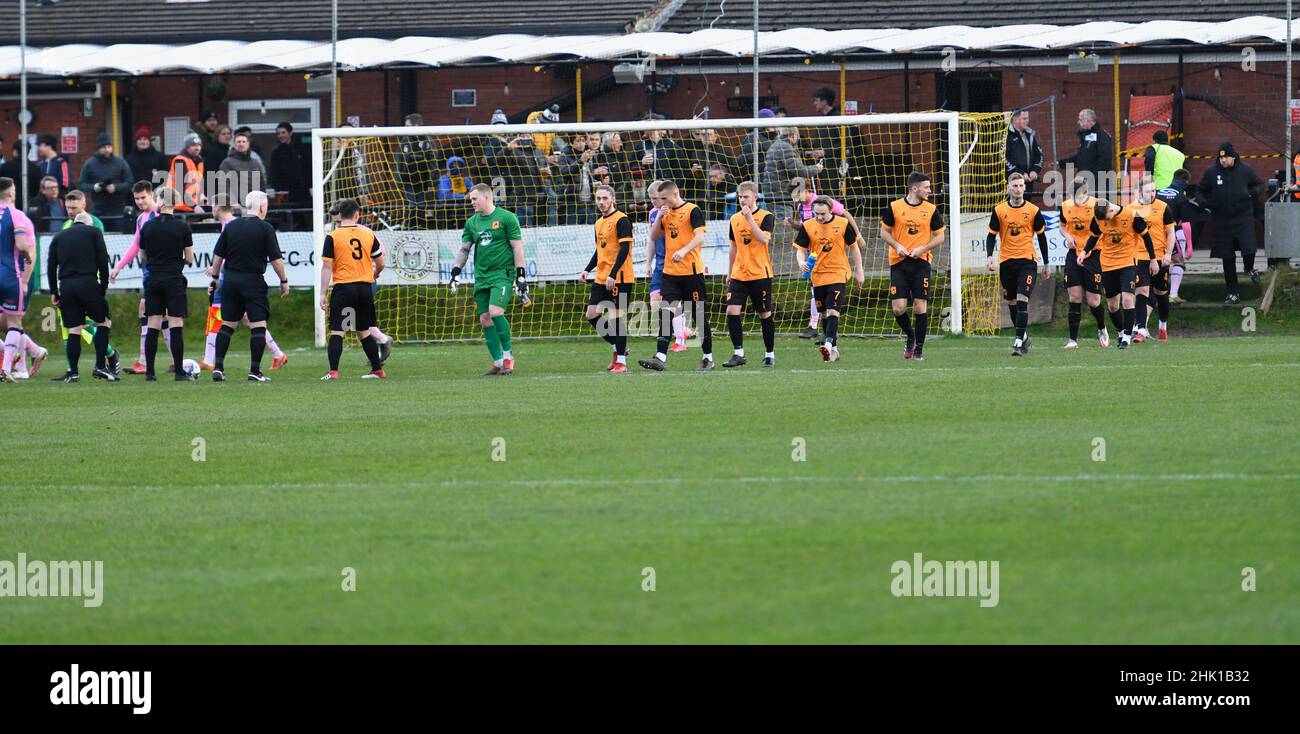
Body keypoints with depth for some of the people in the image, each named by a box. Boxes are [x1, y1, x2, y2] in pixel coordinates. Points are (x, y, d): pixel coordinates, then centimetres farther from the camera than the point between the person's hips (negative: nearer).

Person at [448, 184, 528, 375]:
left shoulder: (507, 218, -4)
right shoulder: (472, 222, 12)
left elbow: (517, 248, -5)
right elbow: (464, 249, 18)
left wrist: (521, 276, -9)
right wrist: (456, 272, 8)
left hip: (502, 273, -6)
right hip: (481, 276, 6)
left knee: (495, 311, -22)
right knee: (484, 320, 0)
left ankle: (507, 353, -4)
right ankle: (499, 363, 7)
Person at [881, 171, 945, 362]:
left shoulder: (931, 210, 2)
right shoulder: (894, 207, 0)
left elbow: (939, 237, 6)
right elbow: (884, 232, 8)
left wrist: (922, 248, -9)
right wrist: (897, 246, -10)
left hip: (921, 261, 0)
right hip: (899, 262, 0)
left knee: (920, 306, -6)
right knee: (898, 308, -6)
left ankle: (919, 348, 6)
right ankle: (910, 337, 22)